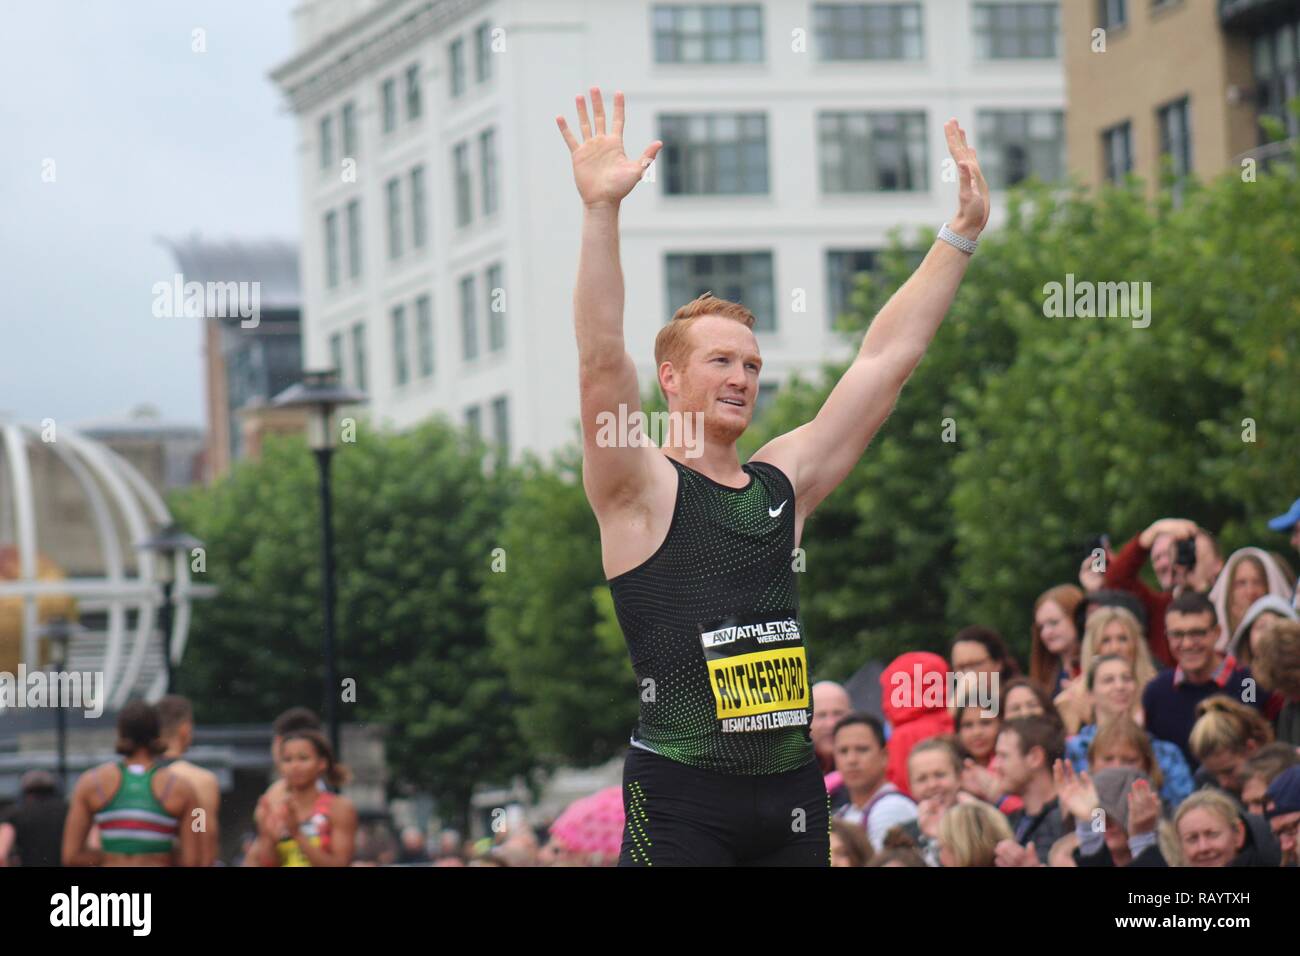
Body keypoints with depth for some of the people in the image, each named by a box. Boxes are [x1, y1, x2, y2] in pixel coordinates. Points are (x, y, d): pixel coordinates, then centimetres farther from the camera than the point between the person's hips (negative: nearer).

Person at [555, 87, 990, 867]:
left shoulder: (783, 481, 13)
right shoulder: (643, 489, -2)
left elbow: (889, 357, 15)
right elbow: (602, 361, -18)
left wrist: (963, 232, 13)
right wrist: (602, 211, -28)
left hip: (791, 789, 6)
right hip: (681, 794, -6)